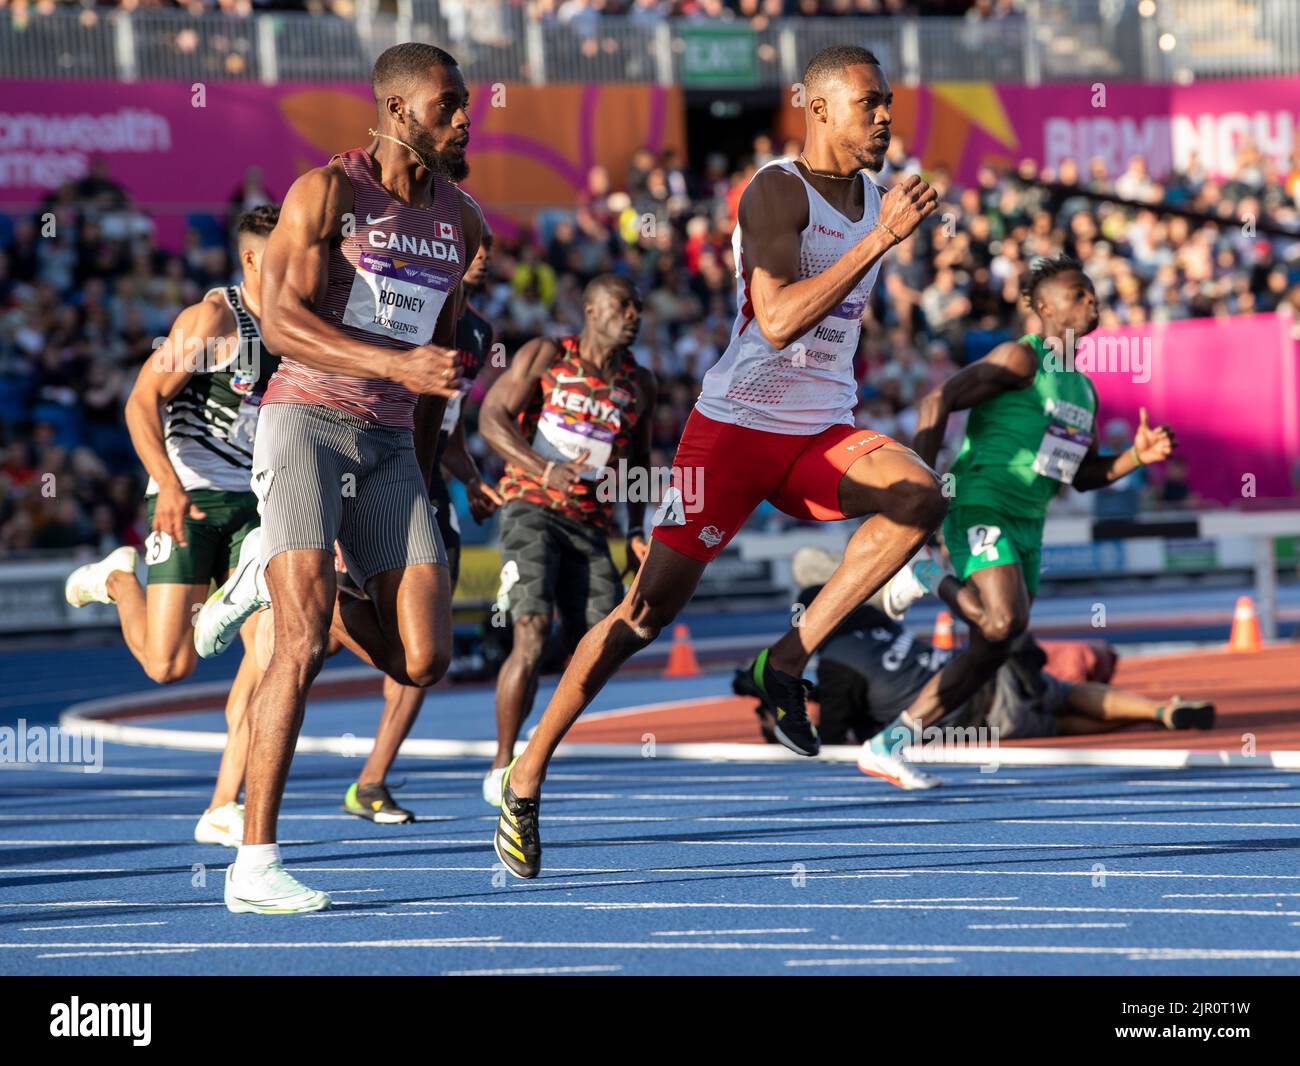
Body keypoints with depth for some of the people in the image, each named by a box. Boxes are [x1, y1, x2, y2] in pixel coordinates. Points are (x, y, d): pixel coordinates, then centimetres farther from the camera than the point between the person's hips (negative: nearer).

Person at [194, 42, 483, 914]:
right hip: (307, 423, -6)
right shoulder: (327, 191, -6)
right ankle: (254, 868, -13)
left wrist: (423, 466, 23)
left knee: (425, 662, -6)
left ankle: (276, 575, 19)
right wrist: (398, 365, -30)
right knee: (305, 645, -18)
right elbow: (283, 322, -17)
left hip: (390, 446, 6)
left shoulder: (461, 220, 13)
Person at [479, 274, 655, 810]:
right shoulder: (545, 355, -1)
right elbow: (491, 417, -8)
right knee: (531, 639, -20)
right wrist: (546, 470, -23)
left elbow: (638, 458, 26)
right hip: (532, 509, -5)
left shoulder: (639, 383, 13)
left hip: (591, 526, 5)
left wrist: (637, 531, 14)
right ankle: (501, 769, -10)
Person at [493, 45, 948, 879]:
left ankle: (787, 663, -15)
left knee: (921, 495, -24)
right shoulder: (777, 190, -12)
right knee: (650, 608, -5)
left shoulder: (872, 195, 11)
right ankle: (528, 776, 7)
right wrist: (880, 240, -27)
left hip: (822, 432, 6)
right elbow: (778, 322, -26)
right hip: (738, 425, -6)